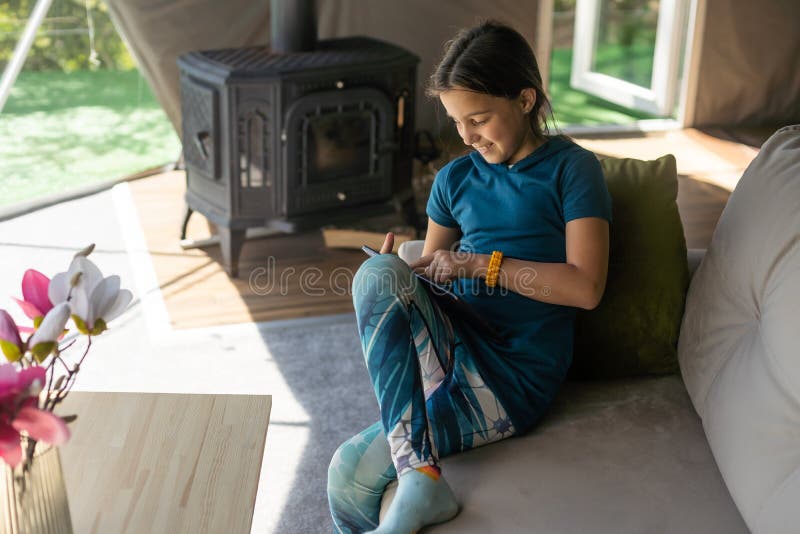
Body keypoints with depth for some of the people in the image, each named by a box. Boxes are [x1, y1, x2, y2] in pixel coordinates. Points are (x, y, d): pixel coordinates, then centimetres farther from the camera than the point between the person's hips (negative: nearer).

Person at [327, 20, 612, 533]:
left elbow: (586, 287, -11)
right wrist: (396, 277, -5)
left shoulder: (571, 168, 0)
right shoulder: (456, 178, 15)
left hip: (515, 381, -6)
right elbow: (430, 275, 19)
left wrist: (481, 264, -12)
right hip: (456, 352, 6)